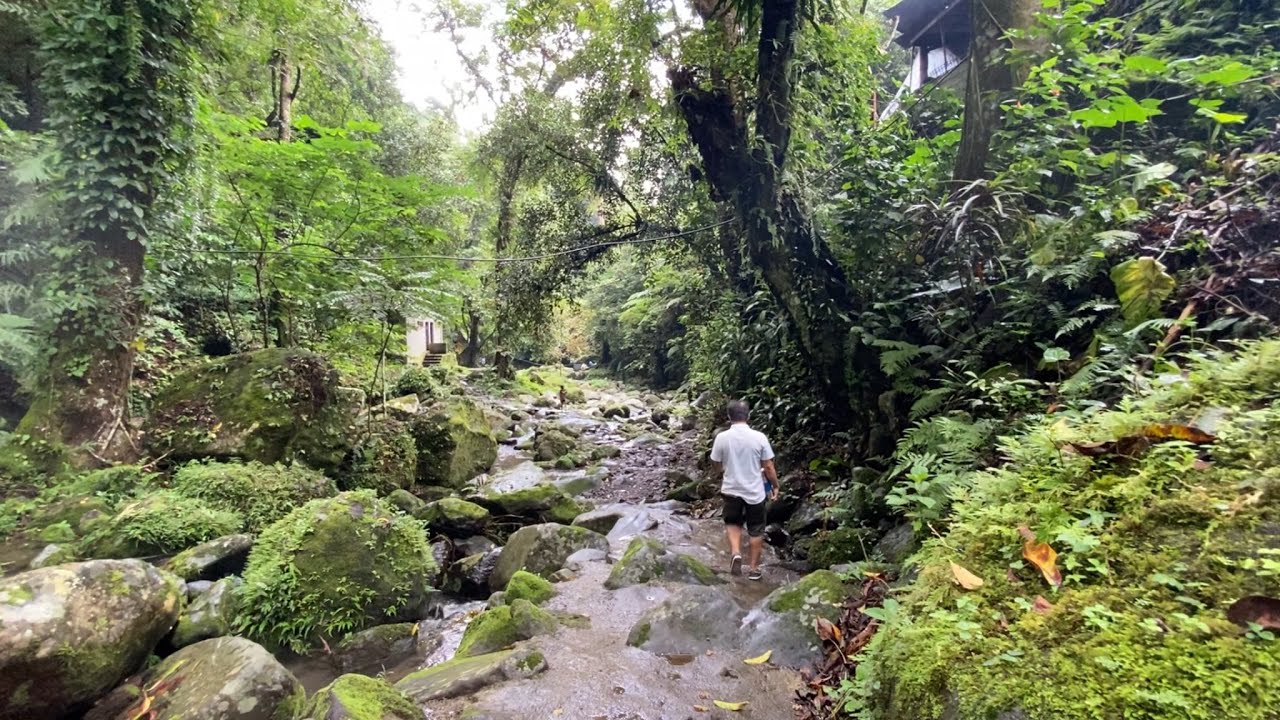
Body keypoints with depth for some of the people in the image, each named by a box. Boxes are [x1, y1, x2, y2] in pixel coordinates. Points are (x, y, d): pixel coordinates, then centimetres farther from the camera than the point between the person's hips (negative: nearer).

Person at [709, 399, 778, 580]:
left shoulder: (722, 437, -10)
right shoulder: (759, 437, -13)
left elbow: (718, 467, 0)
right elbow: (769, 467, -7)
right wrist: (775, 486, 8)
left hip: (731, 490, 1)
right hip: (755, 491, 0)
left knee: (733, 523, 23)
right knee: (756, 531, 16)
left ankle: (736, 553, 1)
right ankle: (754, 568, 24)